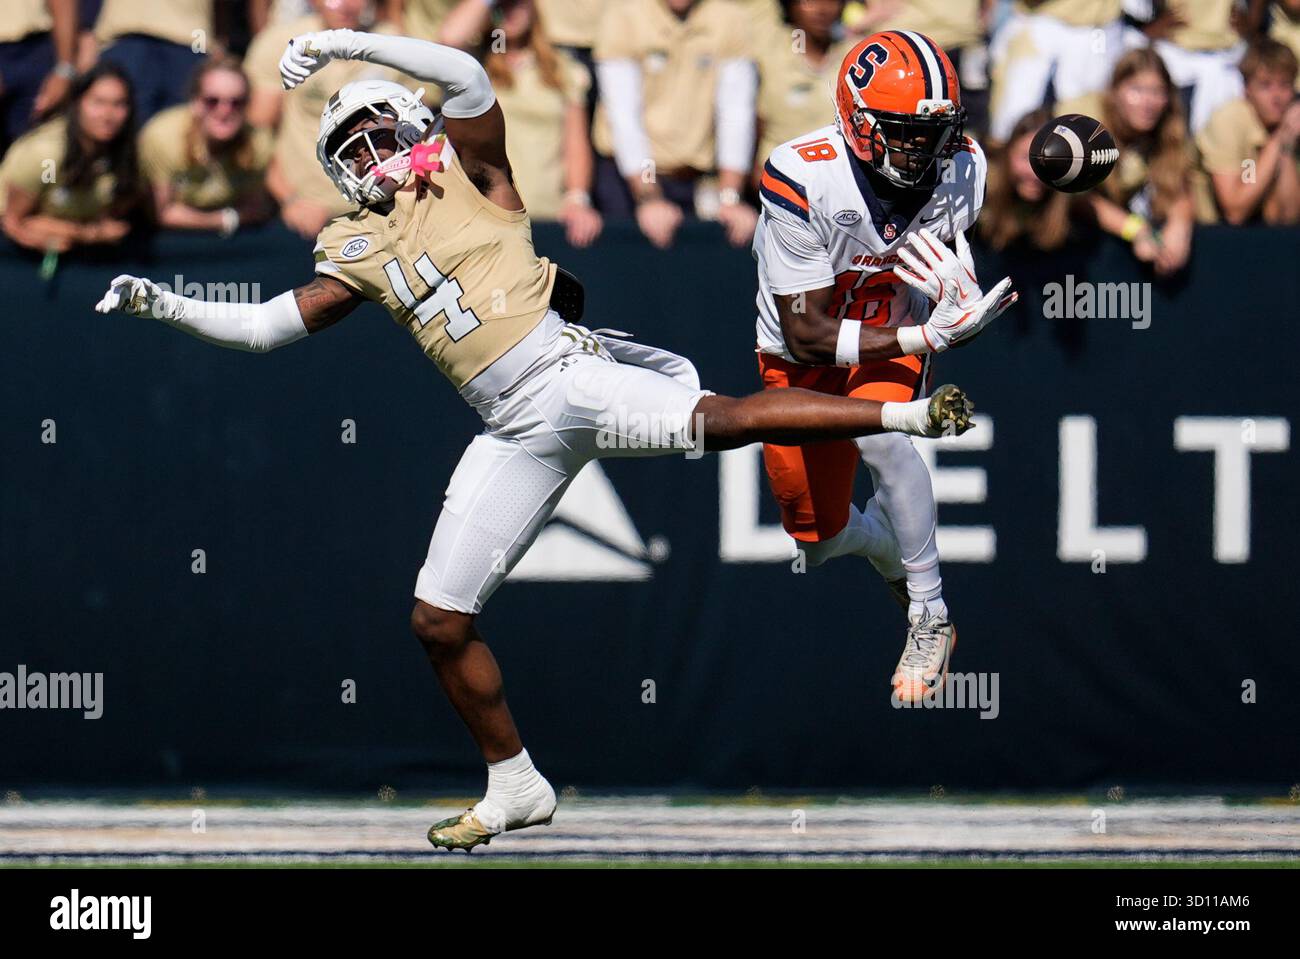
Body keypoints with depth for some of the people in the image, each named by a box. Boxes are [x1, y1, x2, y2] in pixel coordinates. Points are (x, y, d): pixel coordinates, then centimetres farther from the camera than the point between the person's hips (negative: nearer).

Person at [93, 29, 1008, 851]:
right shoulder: (359, 248, 21)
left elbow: (466, 77, -8)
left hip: (566, 371, -6)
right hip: (515, 431, 6)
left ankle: (906, 414, -31)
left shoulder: (469, 175, 8)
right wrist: (166, 306, 15)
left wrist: (351, 46, -10)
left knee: (720, 418, -31)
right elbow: (272, 325, 23)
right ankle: (515, 787, 17)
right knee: (440, 621, 4)